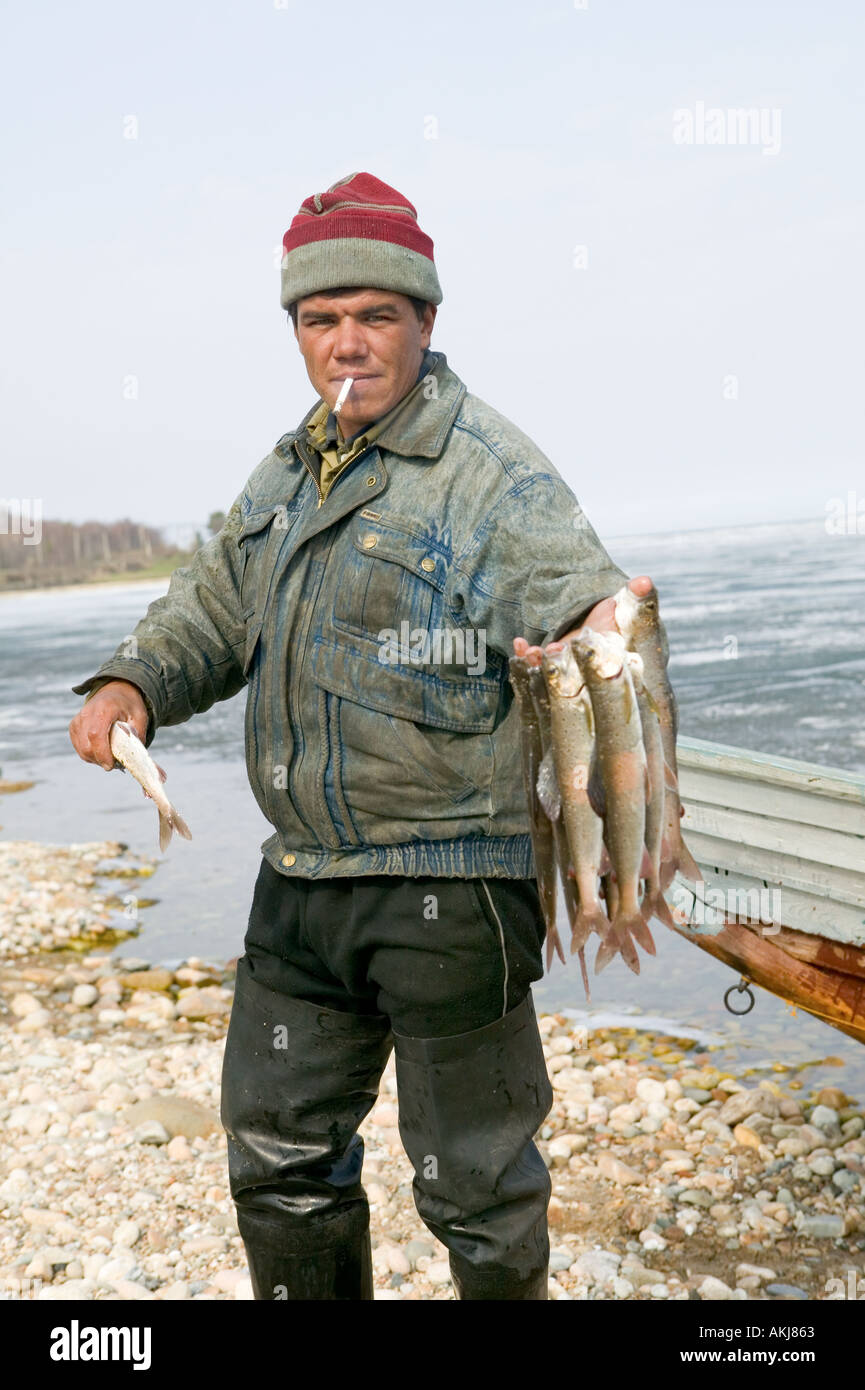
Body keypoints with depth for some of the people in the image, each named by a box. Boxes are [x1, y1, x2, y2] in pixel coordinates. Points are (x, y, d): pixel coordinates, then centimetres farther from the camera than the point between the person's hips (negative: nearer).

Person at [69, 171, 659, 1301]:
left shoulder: (494, 475, -12)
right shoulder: (287, 477, 11)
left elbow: (580, 587, -25)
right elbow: (216, 608, 20)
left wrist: (593, 628, -49)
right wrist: (134, 683, 2)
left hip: (449, 887, -7)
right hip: (300, 879, 7)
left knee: (474, 1179, 8)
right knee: (277, 1146, 19)